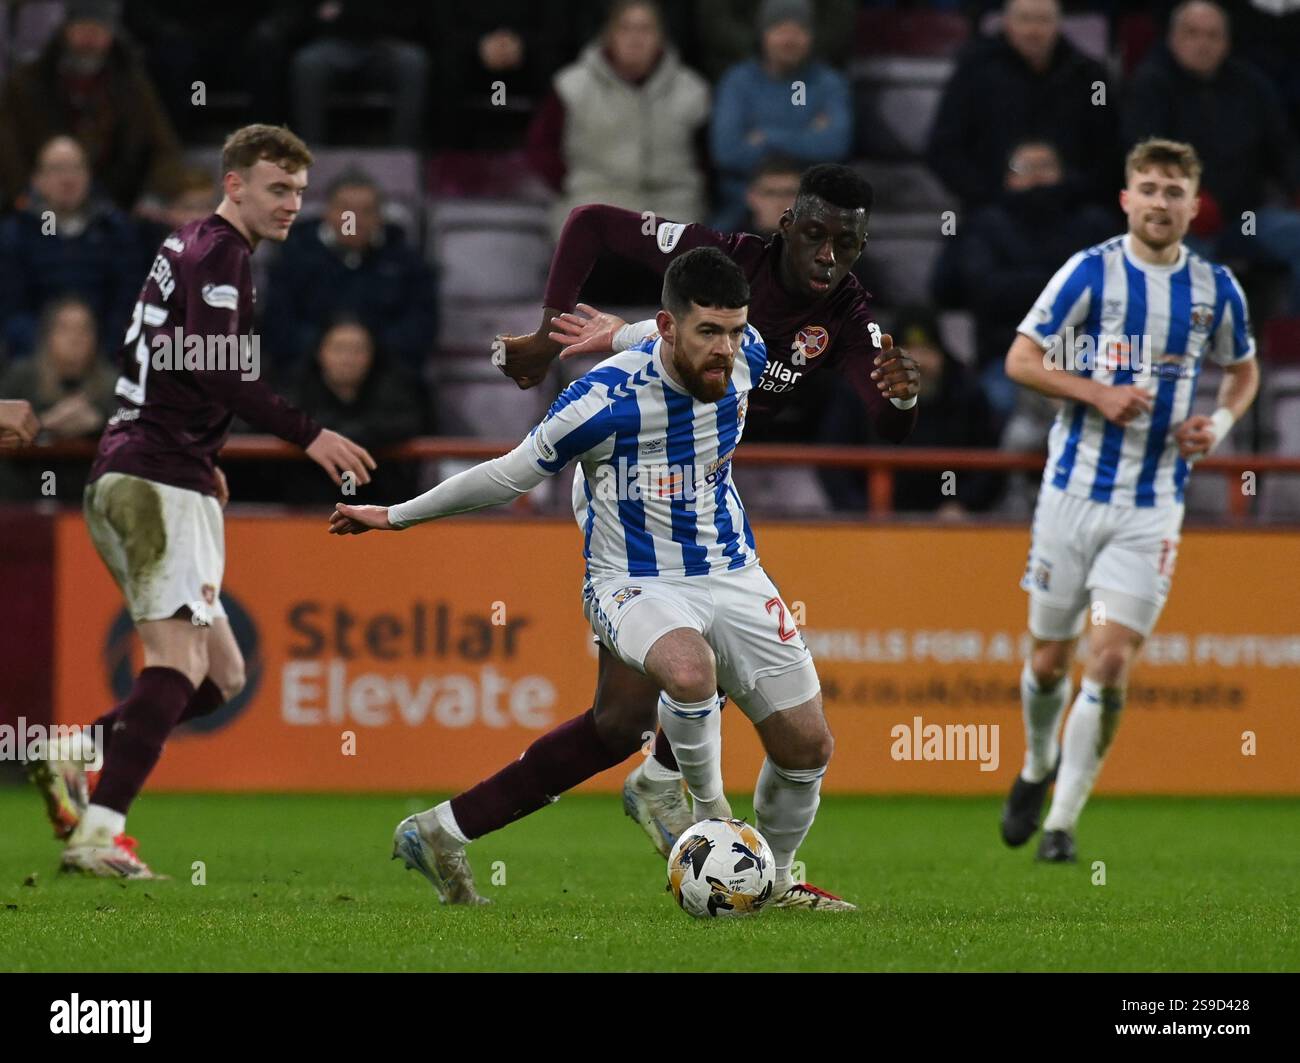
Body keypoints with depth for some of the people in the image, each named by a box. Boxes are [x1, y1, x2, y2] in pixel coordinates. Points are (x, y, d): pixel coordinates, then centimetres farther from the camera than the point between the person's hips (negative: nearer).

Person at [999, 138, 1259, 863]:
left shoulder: (1216, 288, 3)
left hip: (1154, 507, 1)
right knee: (1050, 659, 7)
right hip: (1074, 491, -1)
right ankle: (1039, 767, 38)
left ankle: (1064, 821, -1)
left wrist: (1221, 424, -1)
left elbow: (1244, 370, 19)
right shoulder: (1091, 272, -6)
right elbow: (1021, 359, -4)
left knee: (1112, 660, -11)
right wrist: (1098, 393, -17)